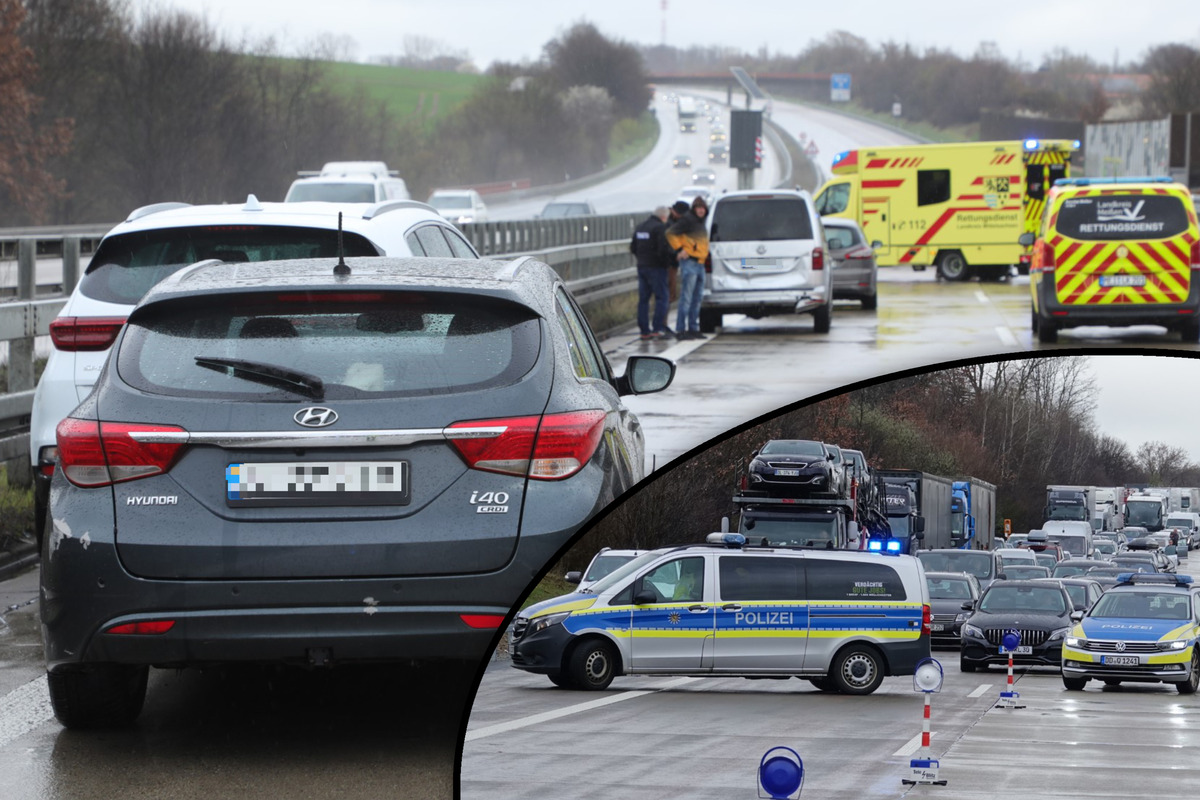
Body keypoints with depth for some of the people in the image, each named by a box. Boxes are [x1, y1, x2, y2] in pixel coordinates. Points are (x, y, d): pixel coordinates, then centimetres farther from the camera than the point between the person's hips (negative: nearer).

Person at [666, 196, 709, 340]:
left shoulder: (700, 223, 18)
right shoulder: (688, 220, -10)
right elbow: (670, 233, -16)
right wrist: (679, 250, -17)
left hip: (700, 263, 9)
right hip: (689, 262, -9)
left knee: (697, 298, 12)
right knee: (686, 297, -11)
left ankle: (693, 328, 18)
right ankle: (680, 330, -11)